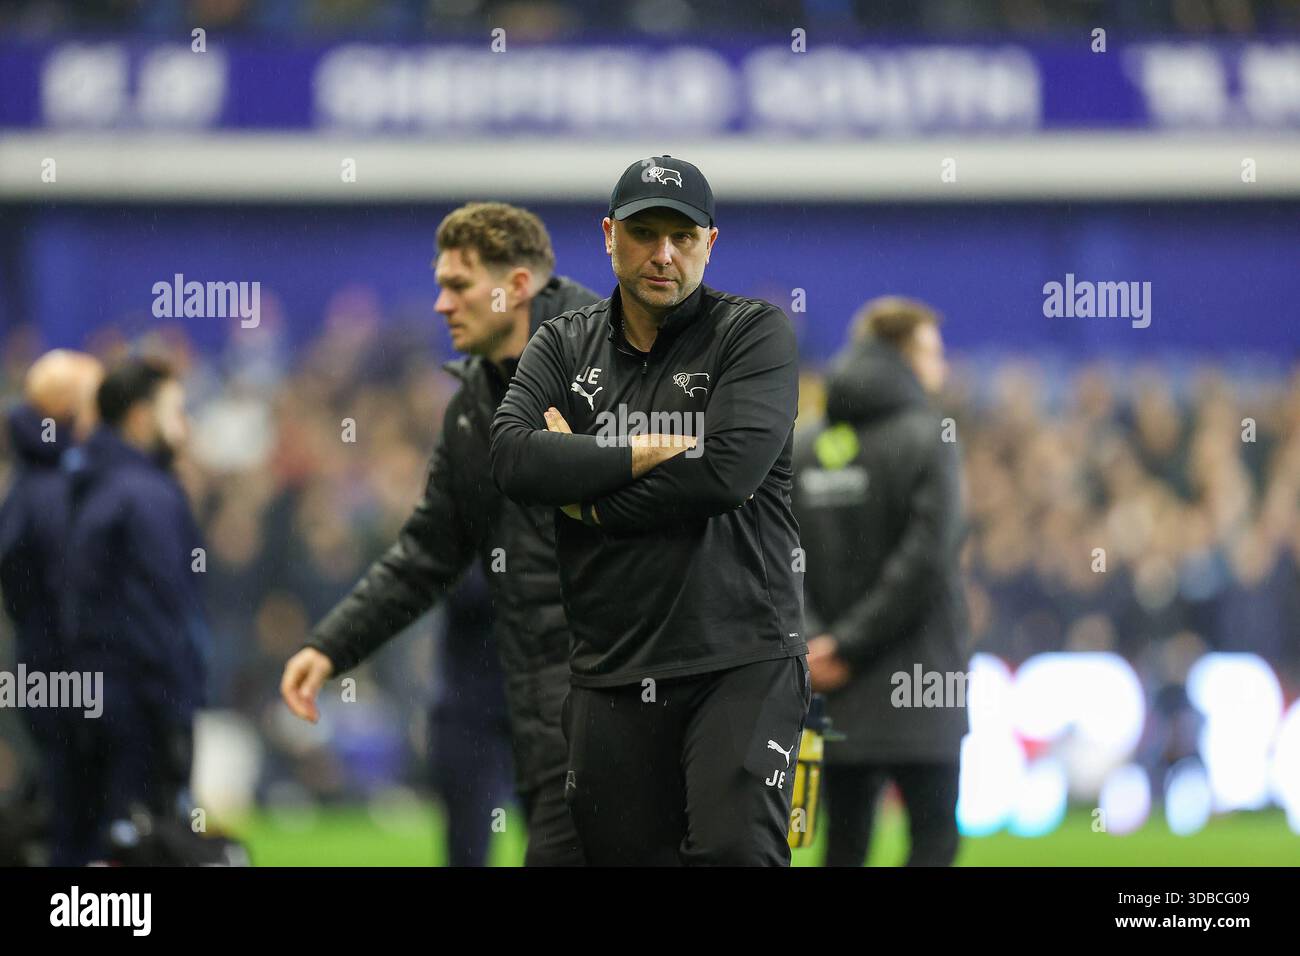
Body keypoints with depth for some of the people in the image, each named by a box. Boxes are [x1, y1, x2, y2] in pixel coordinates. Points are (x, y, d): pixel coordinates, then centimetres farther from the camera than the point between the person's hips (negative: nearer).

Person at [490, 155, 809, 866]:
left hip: (740, 656, -4)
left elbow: (728, 473, -14)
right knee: (628, 858, 5)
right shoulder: (565, 346, 13)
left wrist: (583, 496, -5)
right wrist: (654, 453, -11)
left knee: (734, 851, -22)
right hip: (610, 669, 4)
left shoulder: (755, 333, 1)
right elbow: (512, 459, -5)